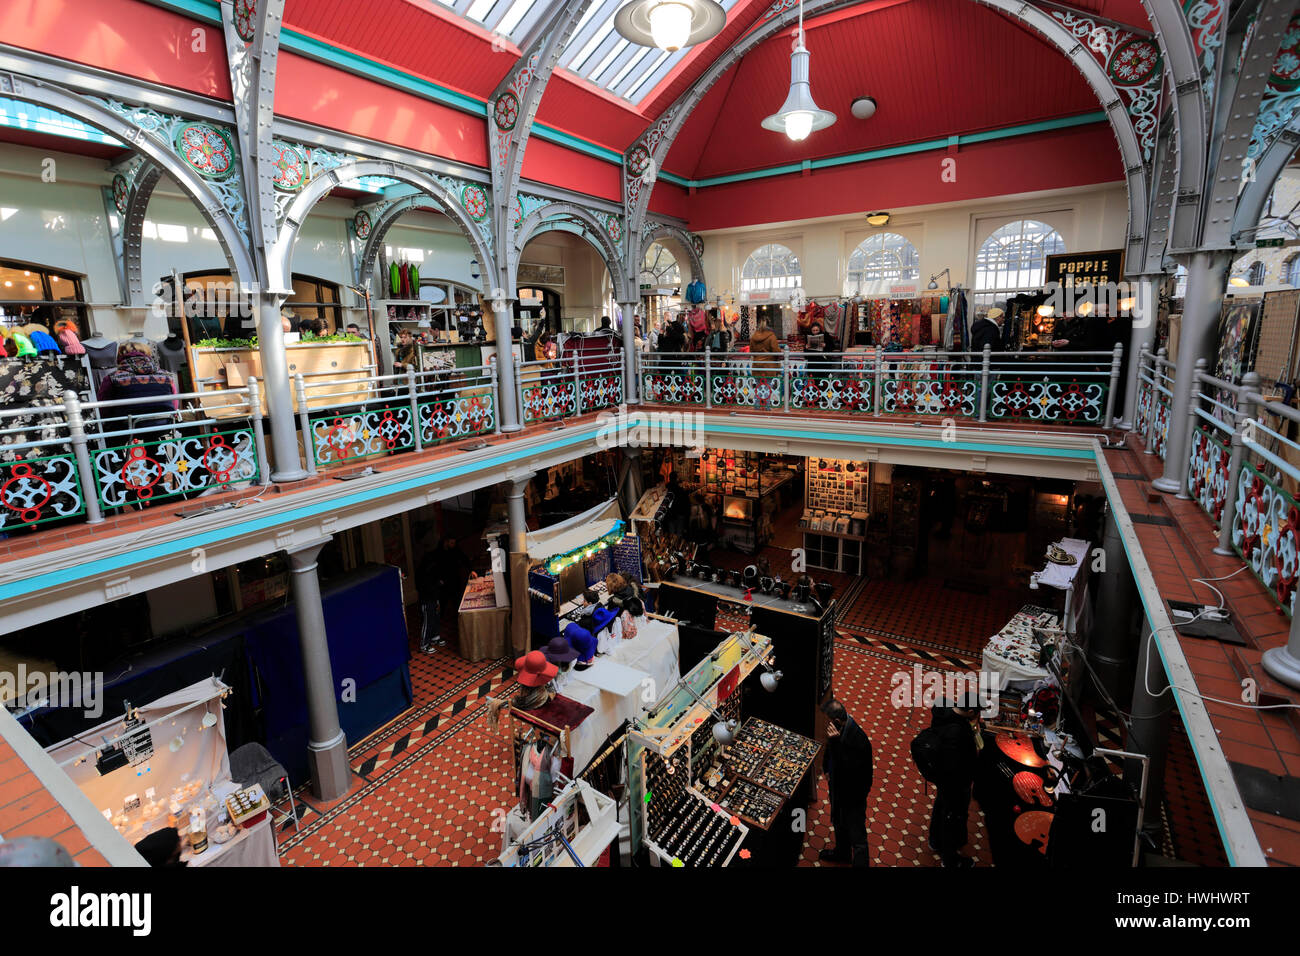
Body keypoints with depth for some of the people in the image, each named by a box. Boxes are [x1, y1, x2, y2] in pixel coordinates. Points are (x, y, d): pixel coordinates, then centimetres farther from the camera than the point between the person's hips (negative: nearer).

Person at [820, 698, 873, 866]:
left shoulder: (858, 741, -38)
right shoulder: (840, 728, -12)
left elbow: (845, 770, -37)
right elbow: (830, 754, 8)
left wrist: (835, 742, -44)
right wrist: (827, 769, -2)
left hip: (852, 795, -9)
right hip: (838, 789, 9)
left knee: (856, 836, 11)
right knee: (839, 822, 31)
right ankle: (842, 853, 56)